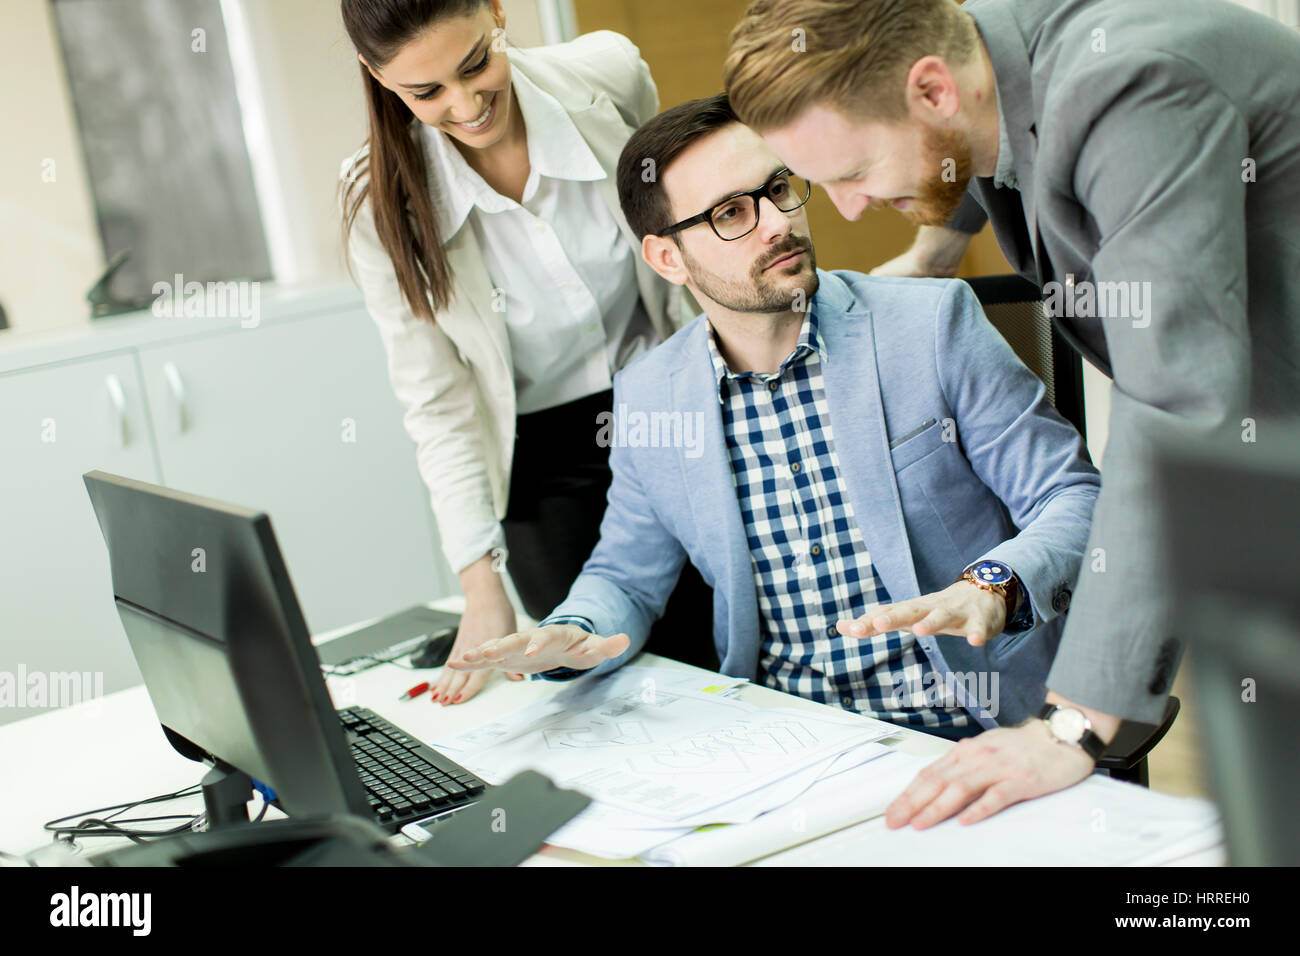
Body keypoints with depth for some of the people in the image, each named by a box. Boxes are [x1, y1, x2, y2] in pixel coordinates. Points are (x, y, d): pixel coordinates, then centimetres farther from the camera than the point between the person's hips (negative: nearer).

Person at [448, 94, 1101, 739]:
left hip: (964, 732, -3)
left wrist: (992, 587, -25)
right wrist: (571, 635, -6)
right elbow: (626, 575, 18)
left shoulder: (934, 323, -3)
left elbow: (1074, 498, -3)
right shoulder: (647, 395, 6)